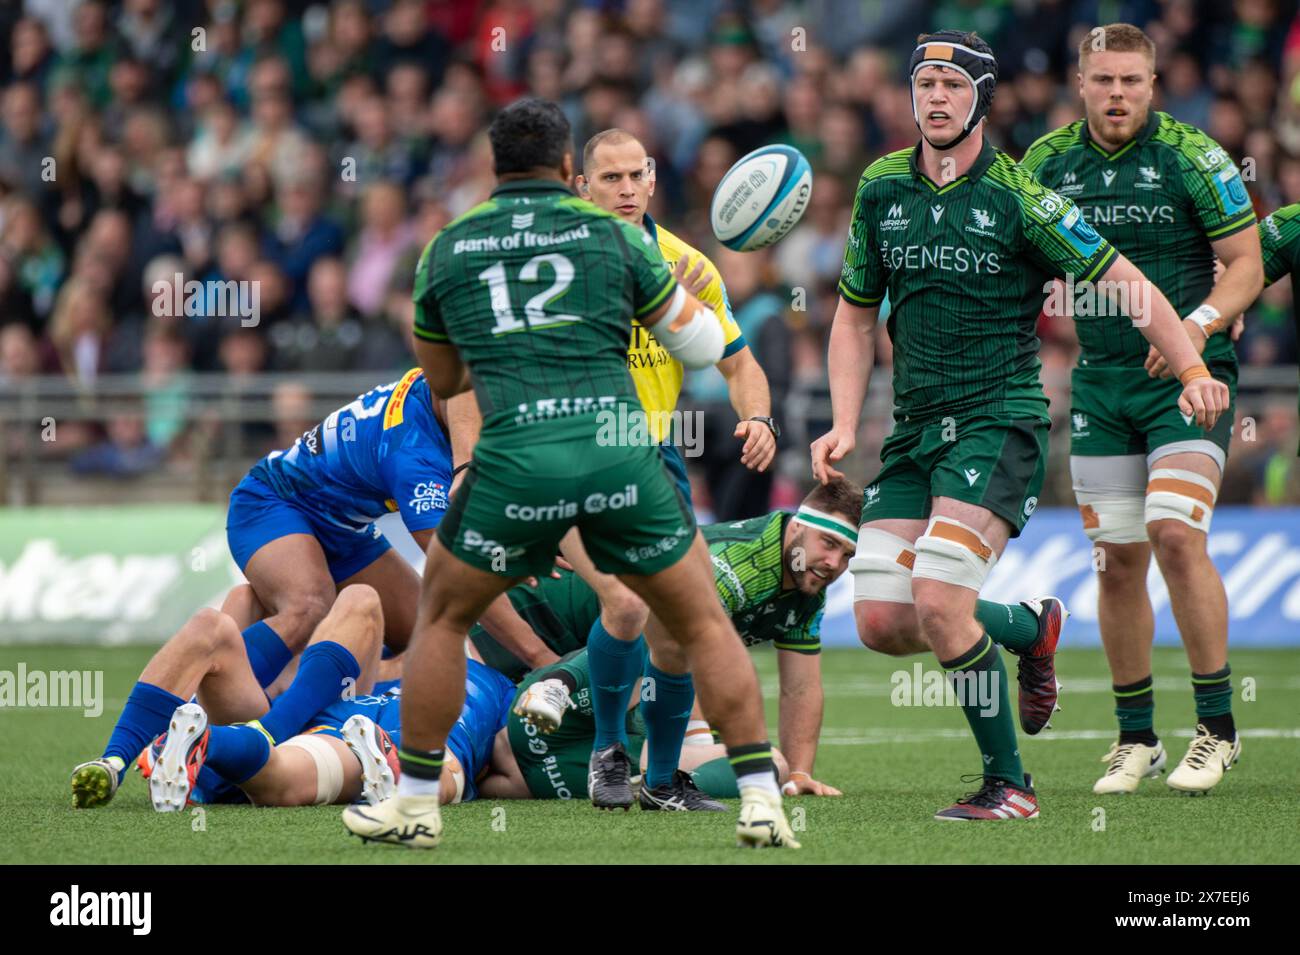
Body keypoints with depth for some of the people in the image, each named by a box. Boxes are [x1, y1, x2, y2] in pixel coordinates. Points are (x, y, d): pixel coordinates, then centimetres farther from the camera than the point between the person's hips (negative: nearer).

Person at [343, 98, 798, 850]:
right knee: (705, 623, 14)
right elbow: (699, 344, 21)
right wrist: (690, 288, 43)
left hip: (516, 456, 0)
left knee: (443, 615, 22)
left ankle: (417, 803, 22)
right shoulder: (613, 234, 12)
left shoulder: (447, 249, 15)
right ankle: (762, 802, 7)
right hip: (619, 450, 0)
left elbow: (442, 379, 29)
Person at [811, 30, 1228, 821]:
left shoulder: (1017, 196, -9)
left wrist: (1193, 372, -18)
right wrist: (845, 426, 5)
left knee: (938, 604, -21)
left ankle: (1008, 785, -4)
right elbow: (856, 314, 16)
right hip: (916, 430, 6)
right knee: (881, 622, -4)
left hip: (1001, 422, -6)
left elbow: (1125, 281, -6)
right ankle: (1029, 627, 25)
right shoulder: (882, 189, 6)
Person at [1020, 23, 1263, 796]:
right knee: (1119, 558, 4)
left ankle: (1217, 727, -8)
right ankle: (1136, 737, 15)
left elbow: (1246, 264, -6)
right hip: (1100, 383, 4)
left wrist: (1199, 324, -22)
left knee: (1176, 533, -18)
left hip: (1190, 376, -4)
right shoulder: (1048, 161, 3)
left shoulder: (1192, 156, -8)